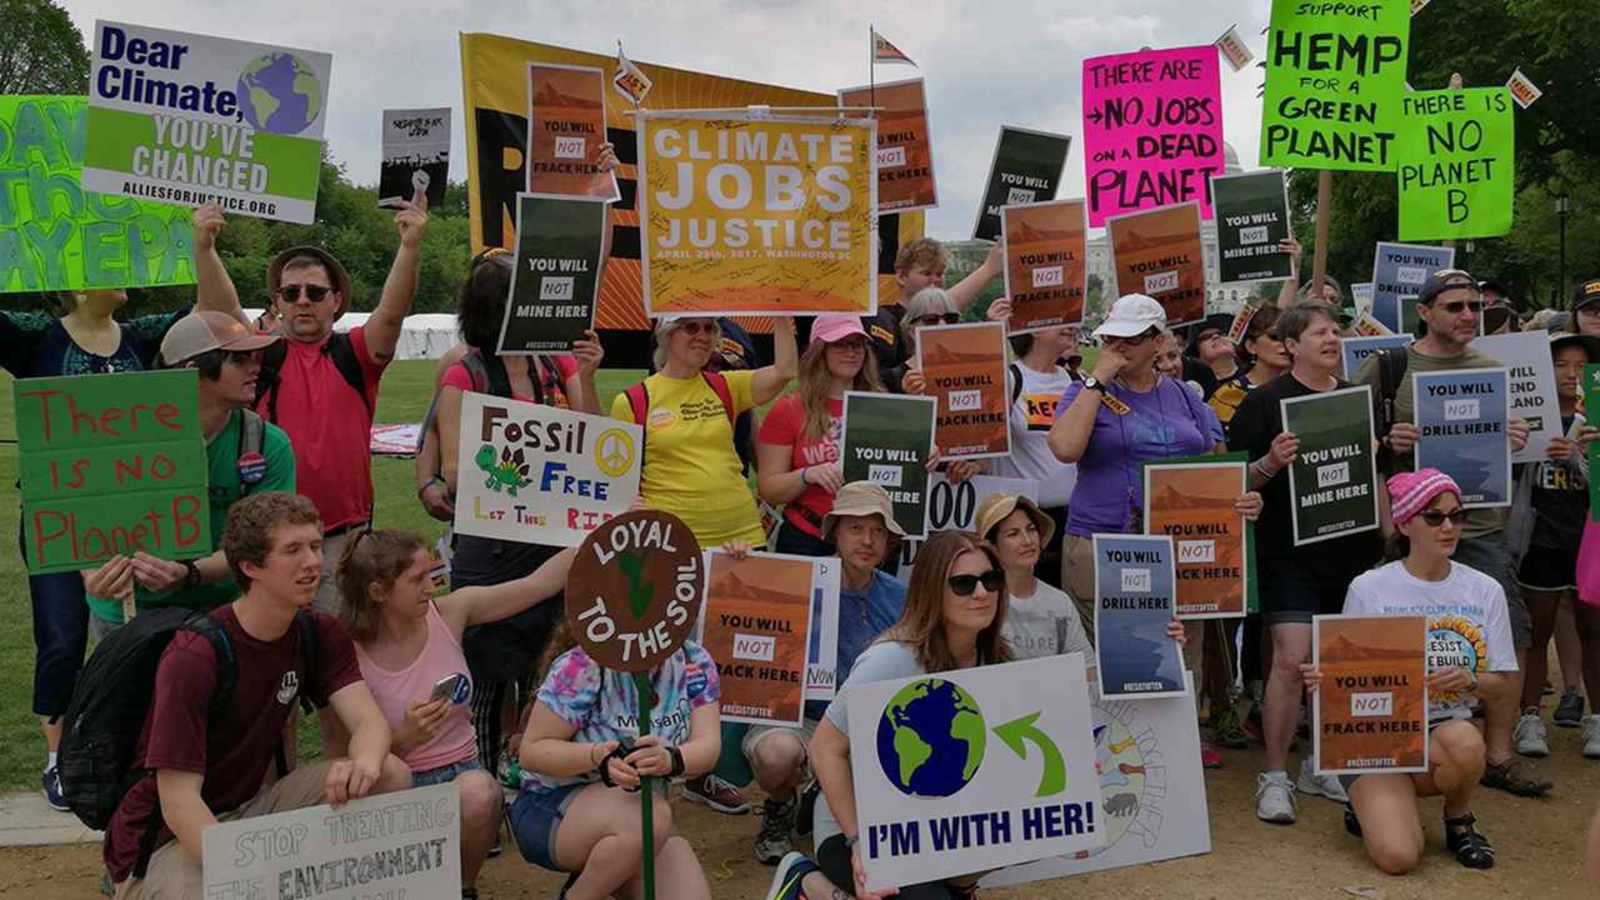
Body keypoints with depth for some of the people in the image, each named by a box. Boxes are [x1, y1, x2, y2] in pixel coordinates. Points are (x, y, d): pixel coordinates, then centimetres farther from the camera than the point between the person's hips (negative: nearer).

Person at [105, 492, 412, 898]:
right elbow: (178, 803, -25)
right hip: (165, 837, -5)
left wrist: (365, 763, -38)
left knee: (391, 775, -16)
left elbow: (368, 720, -14)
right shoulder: (193, 658, -23)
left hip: (247, 809, 5)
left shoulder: (320, 633, -3)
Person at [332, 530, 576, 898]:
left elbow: (538, 584, -5)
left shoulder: (449, 613, -5)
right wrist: (405, 738, -29)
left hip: (461, 773, 2)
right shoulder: (349, 657, -14)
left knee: (479, 793, -33)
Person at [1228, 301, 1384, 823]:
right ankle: (1275, 777, -1)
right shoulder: (1265, 402, -3)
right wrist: (1271, 463, -24)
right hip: (1290, 552, -5)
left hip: (1353, 550, 6)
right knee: (1292, 659, -12)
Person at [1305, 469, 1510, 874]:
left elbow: (1502, 684, 7)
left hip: (1446, 728, 3)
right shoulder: (1368, 589, -5)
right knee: (1397, 856, -25)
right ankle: (1370, 801, 14)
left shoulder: (1485, 590, 4)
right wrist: (1324, 680, -23)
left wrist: (1470, 681, -16)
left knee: (1464, 741, -37)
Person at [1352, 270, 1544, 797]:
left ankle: (1499, 758, 15)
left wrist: (1516, 443, -6)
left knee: (1511, 640, 1)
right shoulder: (1386, 368, -2)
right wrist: (1387, 444, -20)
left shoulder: (1493, 370, 11)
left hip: (1482, 527, 4)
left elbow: (1510, 446, 17)